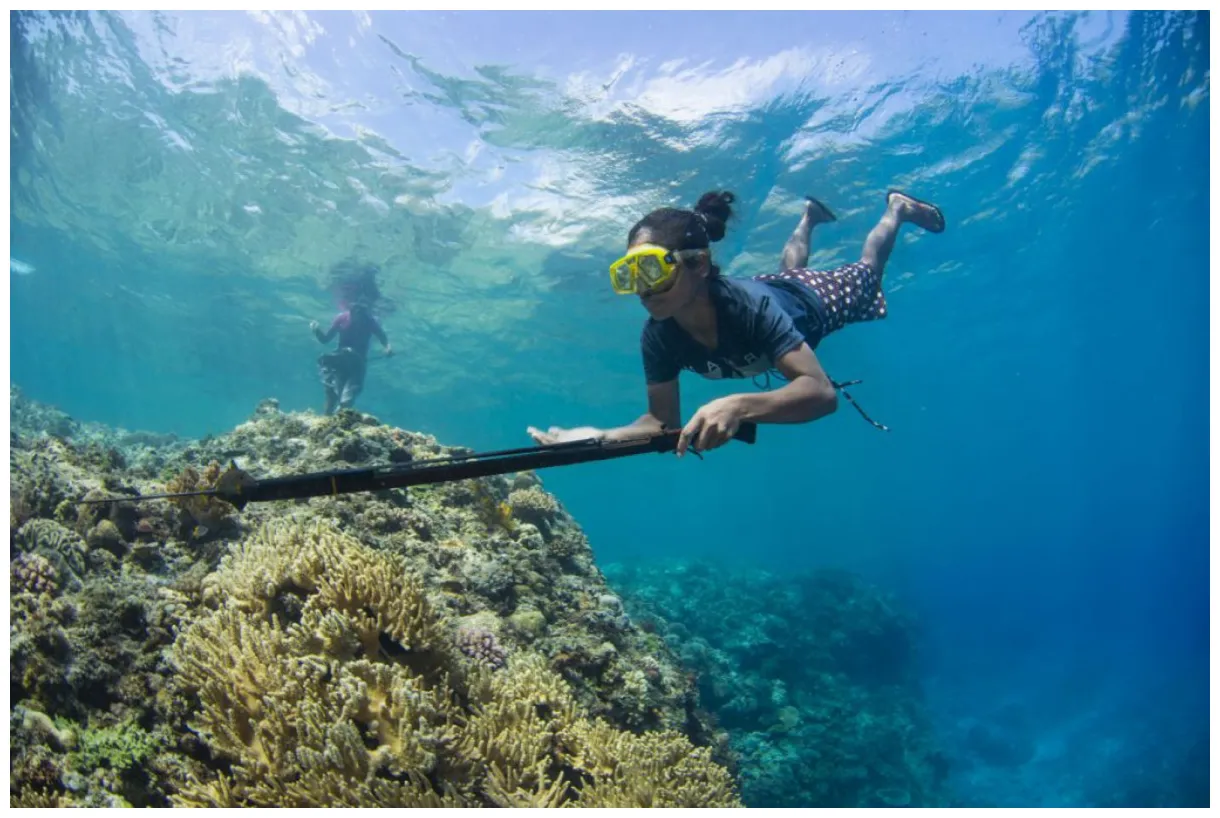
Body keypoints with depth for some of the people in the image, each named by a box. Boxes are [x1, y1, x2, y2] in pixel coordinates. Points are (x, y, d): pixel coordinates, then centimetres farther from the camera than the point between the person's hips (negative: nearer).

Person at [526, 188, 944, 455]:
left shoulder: (748, 305, -51)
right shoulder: (657, 336, -37)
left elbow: (822, 393, -58)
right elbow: (663, 421, -29)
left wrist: (739, 406, -75)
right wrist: (602, 436, -49)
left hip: (813, 299, -4)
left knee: (867, 271, 30)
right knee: (789, 269, 40)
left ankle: (897, 207, 56)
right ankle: (809, 216, 66)